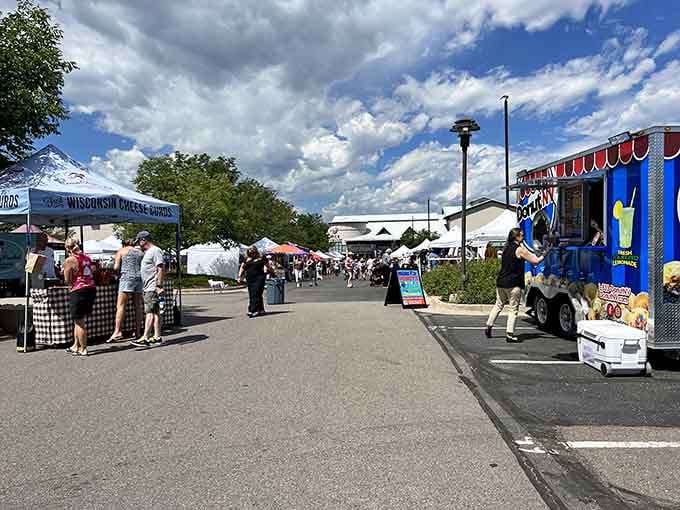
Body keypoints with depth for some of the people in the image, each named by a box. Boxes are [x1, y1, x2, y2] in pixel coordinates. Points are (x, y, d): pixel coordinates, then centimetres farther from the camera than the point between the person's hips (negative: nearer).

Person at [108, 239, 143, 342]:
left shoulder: (121, 251, 9)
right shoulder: (140, 252, 18)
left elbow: (116, 267, 1)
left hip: (127, 278, -4)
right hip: (139, 279, 4)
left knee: (120, 306, -6)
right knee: (138, 306, 8)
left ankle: (117, 332, -16)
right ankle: (137, 332, 11)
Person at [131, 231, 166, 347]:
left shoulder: (155, 251, -12)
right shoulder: (148, 252, 21)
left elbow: (161, 269, -19)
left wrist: (159, 286, -24)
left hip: (153, 288, -10)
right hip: (148, 288, 10)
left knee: (150, 312, -12)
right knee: (155, 312, 10)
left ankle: (145, 338, -14)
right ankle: (157, 337, 14)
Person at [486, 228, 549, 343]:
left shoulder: (507, 248, 12)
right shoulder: (520, 249, -10)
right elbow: (535, 261, -8)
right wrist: (545, 255, 3)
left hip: (501, 282, 7)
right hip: (513, 284, -7)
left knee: (498, 305, 19)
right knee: (513, 309, 0)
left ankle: (488, 327, 20)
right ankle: (509, 334, -2)